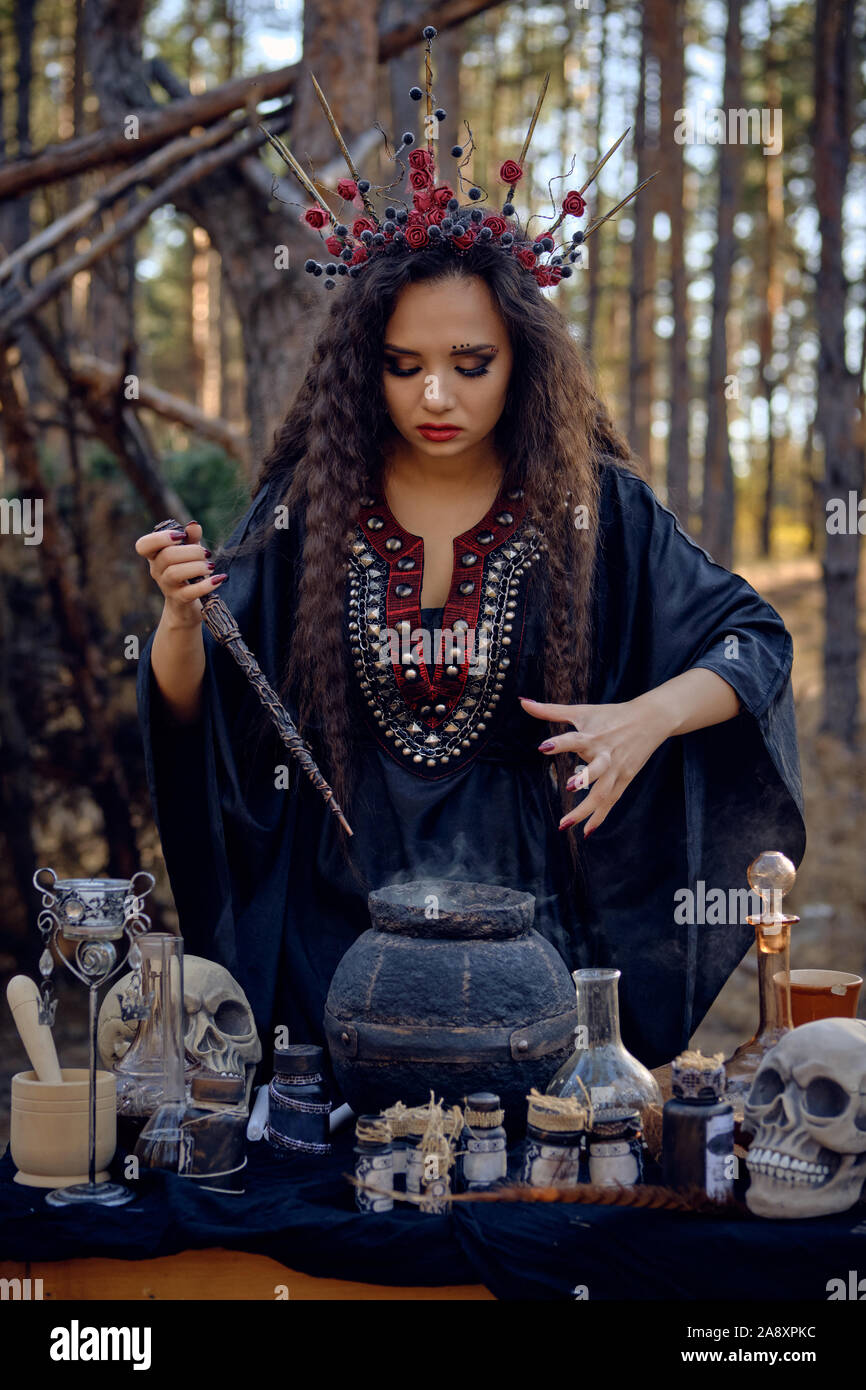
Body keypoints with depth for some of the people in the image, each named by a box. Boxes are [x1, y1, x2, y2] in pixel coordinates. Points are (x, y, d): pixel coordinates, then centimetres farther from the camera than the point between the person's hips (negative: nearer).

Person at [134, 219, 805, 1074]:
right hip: (339, 931, 1)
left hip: (531, 926, -1)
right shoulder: (307, 505, -2)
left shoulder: (591, 507, -4)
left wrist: (649, 717, -20)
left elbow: (758, 642, -1)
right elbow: (187, 707, 0)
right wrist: (182, 618, -23)